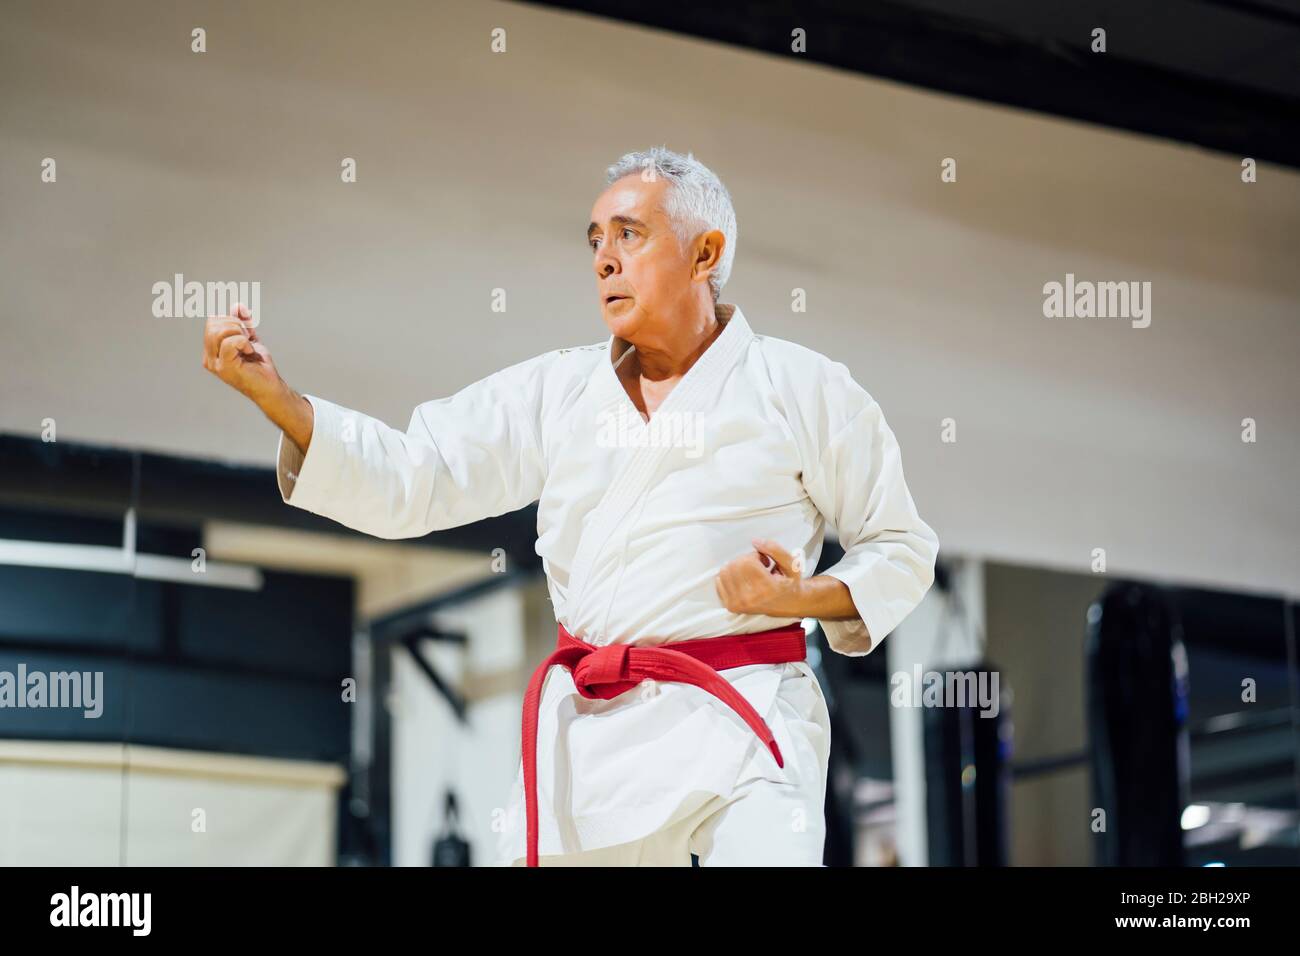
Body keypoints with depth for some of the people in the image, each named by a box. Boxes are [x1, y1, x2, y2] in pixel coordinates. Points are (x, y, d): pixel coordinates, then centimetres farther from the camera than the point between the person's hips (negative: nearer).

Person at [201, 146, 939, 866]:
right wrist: (273, 393, -8)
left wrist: (807, 597, -13)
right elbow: (407, 481, 5)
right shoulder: (556, 391, 10)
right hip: (590, 733, 4)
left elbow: (901, 550, 7)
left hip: (741, 728, -4)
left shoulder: (802, 389, 0)